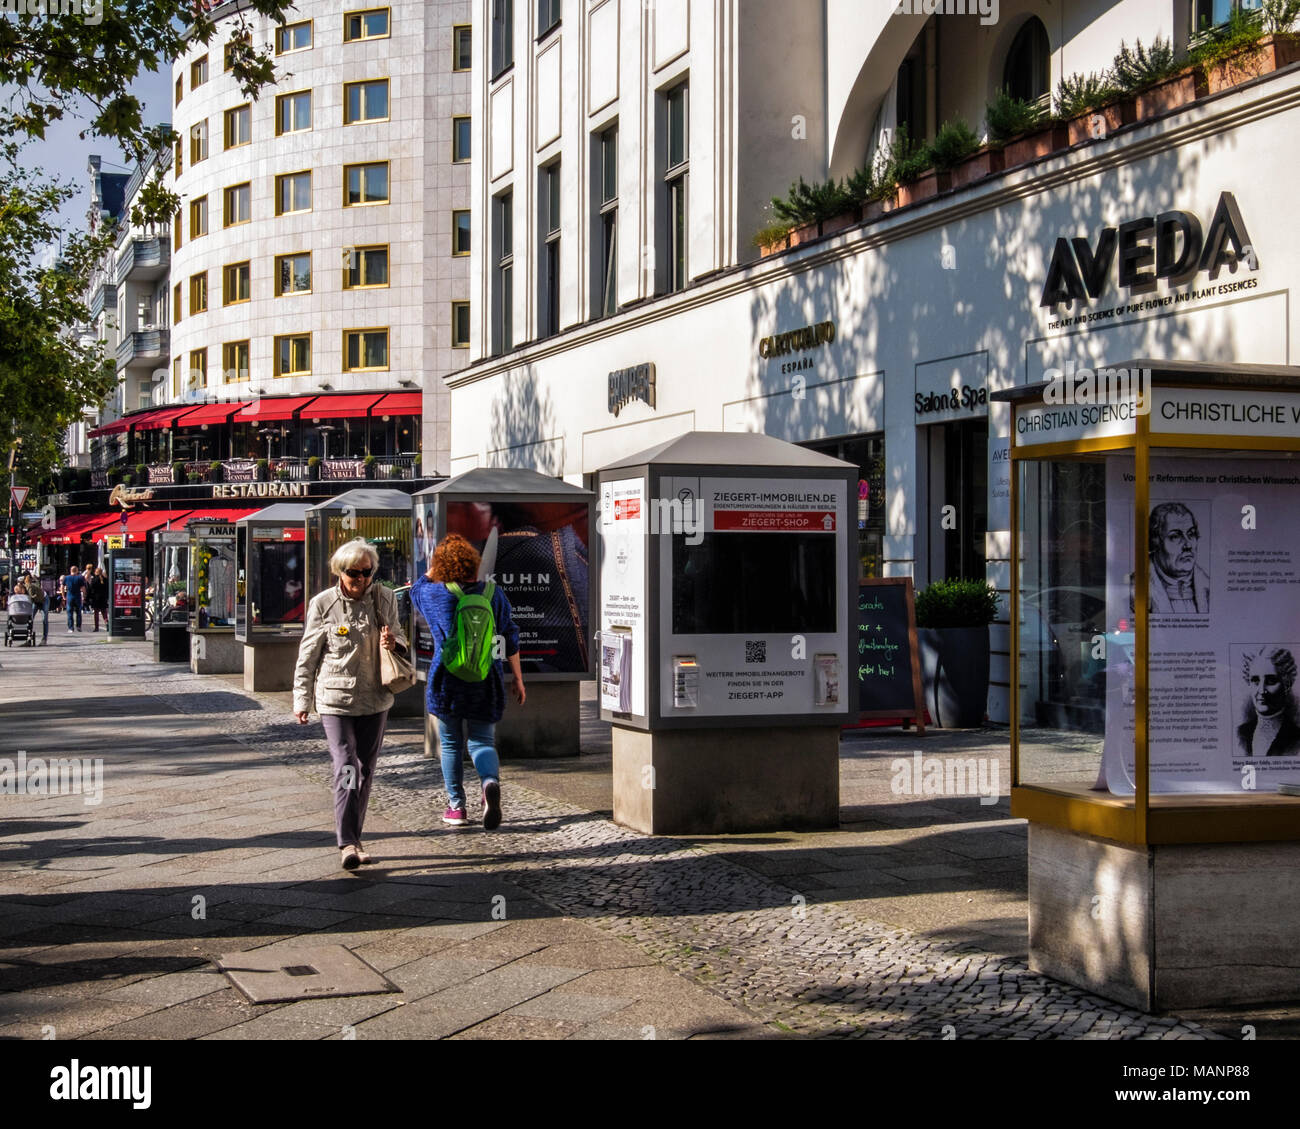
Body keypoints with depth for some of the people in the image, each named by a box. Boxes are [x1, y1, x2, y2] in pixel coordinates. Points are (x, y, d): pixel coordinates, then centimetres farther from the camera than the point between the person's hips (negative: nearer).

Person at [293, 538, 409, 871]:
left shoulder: (385, 599, 1)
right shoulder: (323, 604, -6)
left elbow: (400, 638, 13)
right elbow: (307, 656, 1)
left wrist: (394, 643, -11)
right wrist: (302, 700, 1)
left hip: (375, 698, 4)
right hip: (335, 699, -3)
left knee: (365, 770, 11)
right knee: (346, 769, -13)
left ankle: (353, 835, 25)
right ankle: (348, 843, -15)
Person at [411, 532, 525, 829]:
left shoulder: (434, 594, -5)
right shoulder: (494, 593, 1)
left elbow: (416, 588, 21)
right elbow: (510, 638, 4)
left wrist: (435, 567, 21)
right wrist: (518, 679, 11)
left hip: (447, 682, -1)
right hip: (486, 682, 1)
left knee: (451, 744, 13)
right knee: (482, 741, 8)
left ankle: (456, 807, 18)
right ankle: (490, 782, -22)